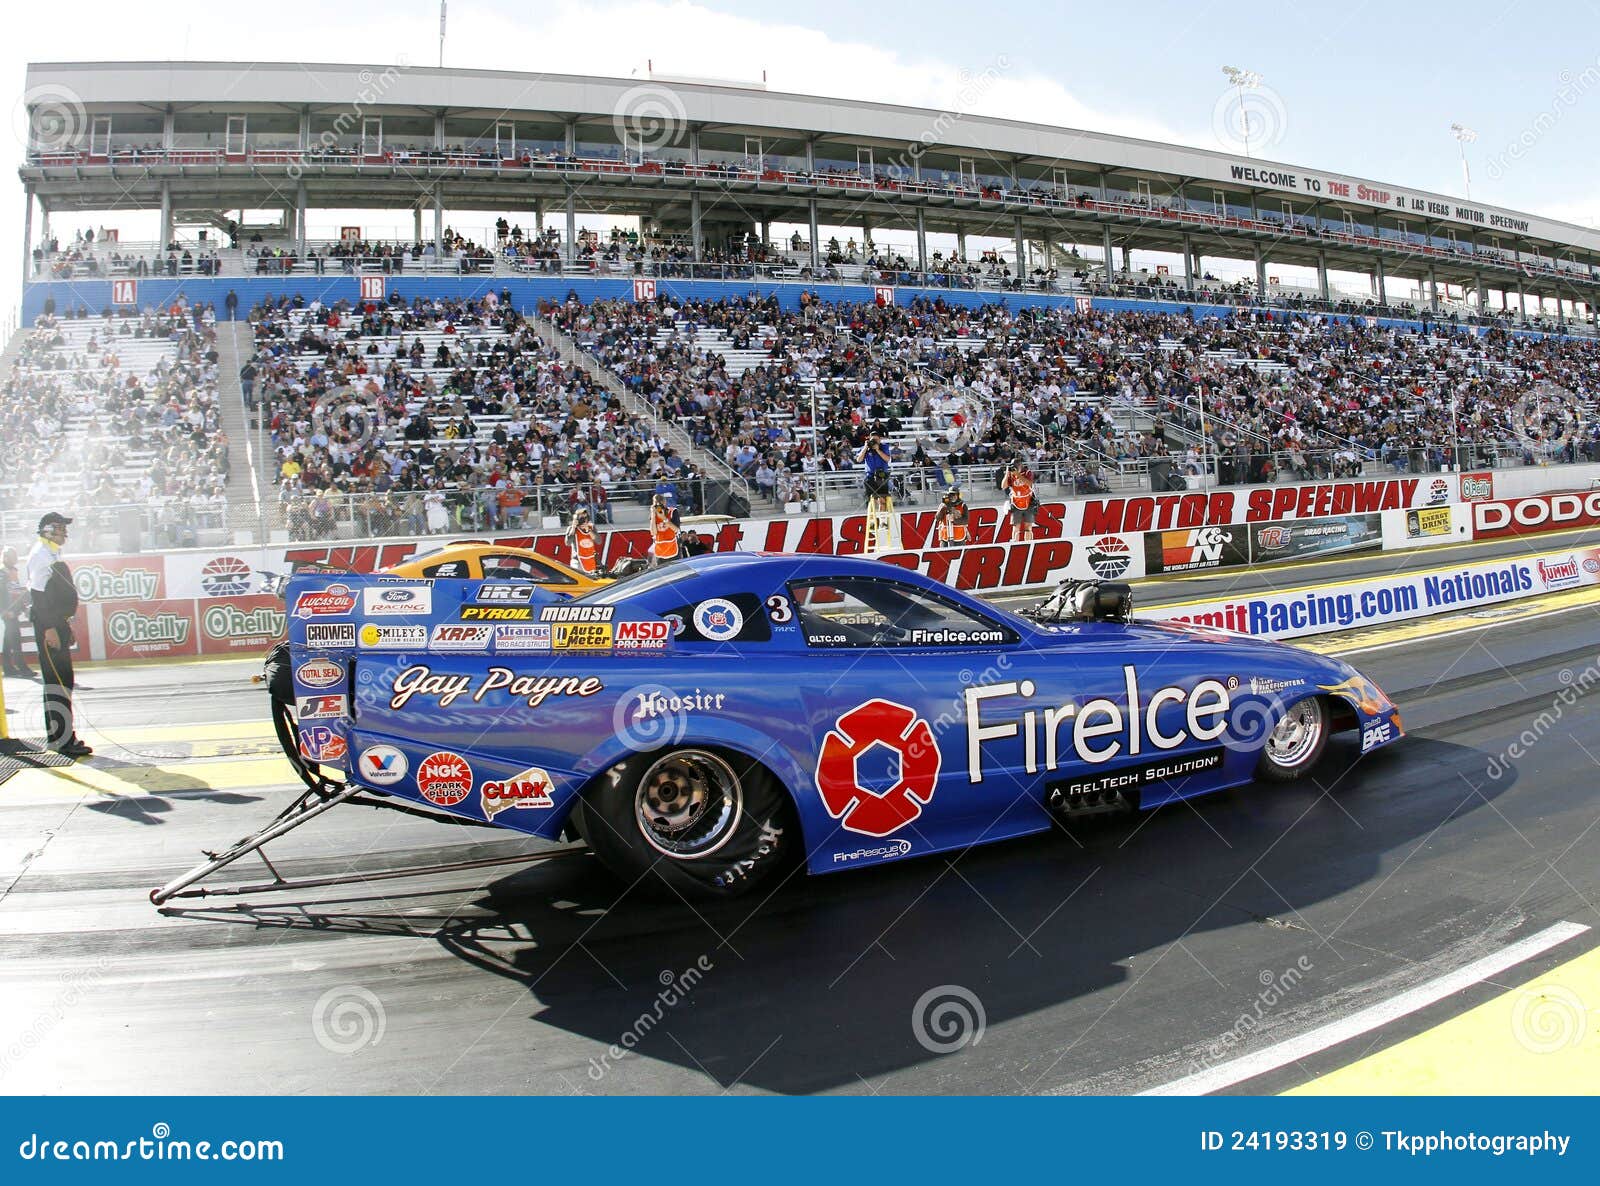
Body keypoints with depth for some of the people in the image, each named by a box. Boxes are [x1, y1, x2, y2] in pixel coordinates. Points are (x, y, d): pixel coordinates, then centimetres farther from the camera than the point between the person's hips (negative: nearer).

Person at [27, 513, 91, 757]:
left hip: (58, 624, 10)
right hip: (48, 626, -10)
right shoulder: (40, 555, -12)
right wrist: (49, 628, -24)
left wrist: (66, 623, 23)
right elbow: (38, 595, -19)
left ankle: (58, 735, 22)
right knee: (58, 681, -12)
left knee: (60, 680, 14)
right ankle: (61, 739, -12)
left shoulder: (54, 555, 19)